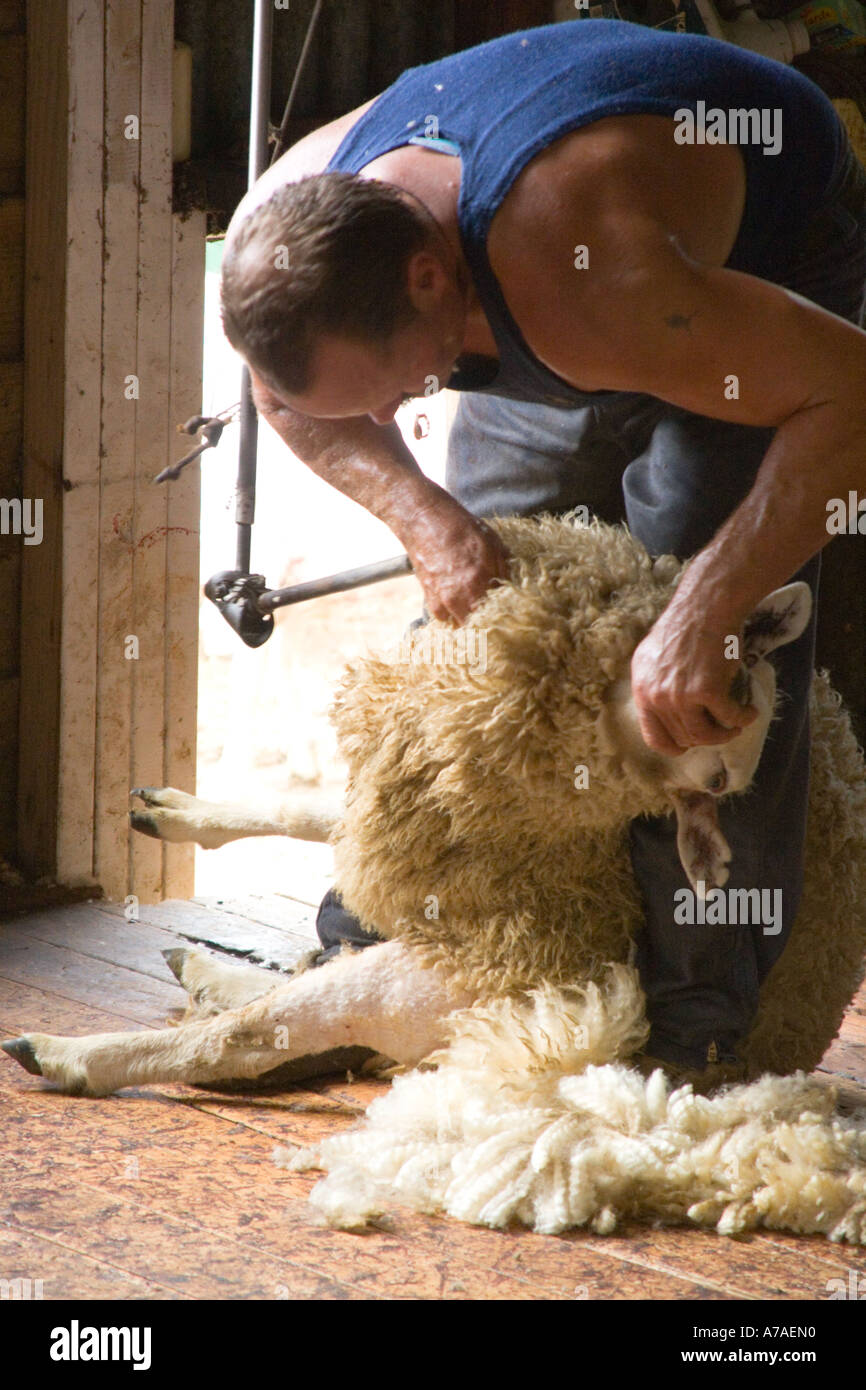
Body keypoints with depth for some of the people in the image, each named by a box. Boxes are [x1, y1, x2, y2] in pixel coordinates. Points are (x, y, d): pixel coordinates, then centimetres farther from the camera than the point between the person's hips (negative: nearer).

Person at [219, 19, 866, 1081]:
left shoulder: (578, 289, -48)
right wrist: (417, 512, -23)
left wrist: (700, 614, -48)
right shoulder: (283, 243, -28)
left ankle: (696, 1004, -14)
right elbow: (295, 401, -4)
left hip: (771, 264, -6)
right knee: (475, 597, 0)